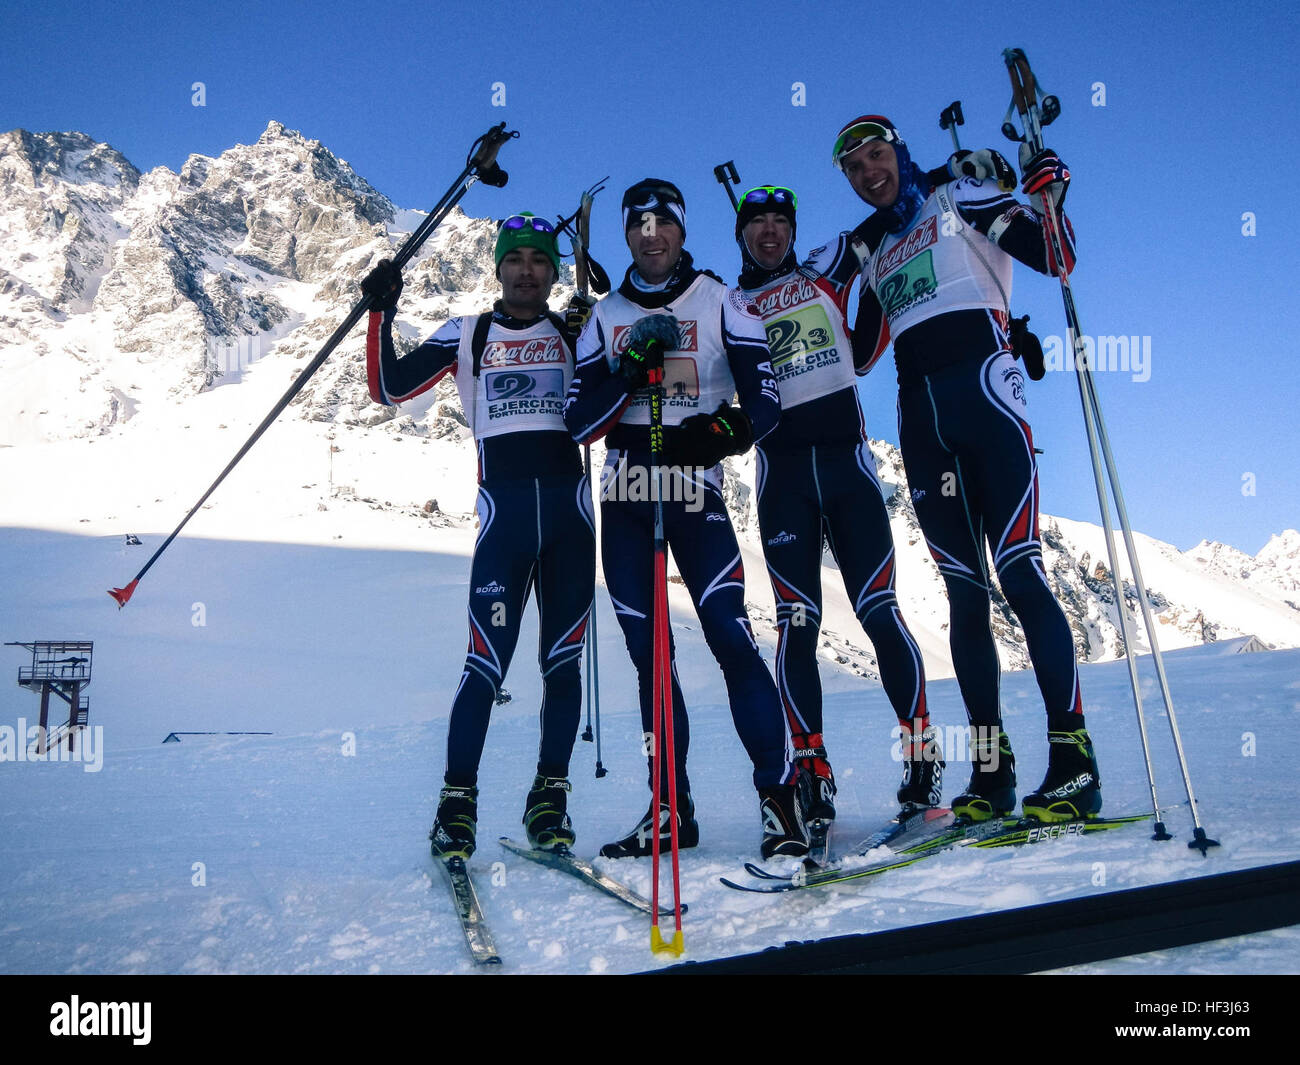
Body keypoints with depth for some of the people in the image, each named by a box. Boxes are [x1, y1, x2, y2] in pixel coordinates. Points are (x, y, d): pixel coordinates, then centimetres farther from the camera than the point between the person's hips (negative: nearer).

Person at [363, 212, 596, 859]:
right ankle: (457, 800, 6)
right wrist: (382, 312, -3)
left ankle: (550, 797, 14)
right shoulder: (467, 335, 12)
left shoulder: (575, 335, 16)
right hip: (504, 507, -2)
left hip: (570, 508, 2)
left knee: (563, 661, 3)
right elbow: (389, 388, 6)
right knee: (487, 662, -7)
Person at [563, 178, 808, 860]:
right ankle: (671, 808, 13)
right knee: (649, 655, 4)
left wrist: (722, 432, -23)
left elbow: (765, 401, -2)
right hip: (623, 499, 4)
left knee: (730, 637, -16)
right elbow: (578, 421, 4)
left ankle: (779, 797, -8)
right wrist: (631, 366, -10)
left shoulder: (719, 302, 5)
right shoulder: (606, 316, 14)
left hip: (695, 491, -3)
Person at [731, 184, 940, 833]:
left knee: (878, 610, -6)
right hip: (782, 473, 1)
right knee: (797, 624, -3)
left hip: (846, 461, 0)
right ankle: (812, 778, 2)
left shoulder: (827, 272, 14)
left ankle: (923, 758, 3)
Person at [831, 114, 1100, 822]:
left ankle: (1074, 759, -11)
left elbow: (1055, 259, 1)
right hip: (918, 412, 5)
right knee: (964, 592, 2)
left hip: (983, 384, -5)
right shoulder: (870, 247, 24)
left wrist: (1047, 197, -14)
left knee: (1020, 574, -15)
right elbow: (856, 354, 22)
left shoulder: (962, 198, 10)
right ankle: (990, 768, 5)